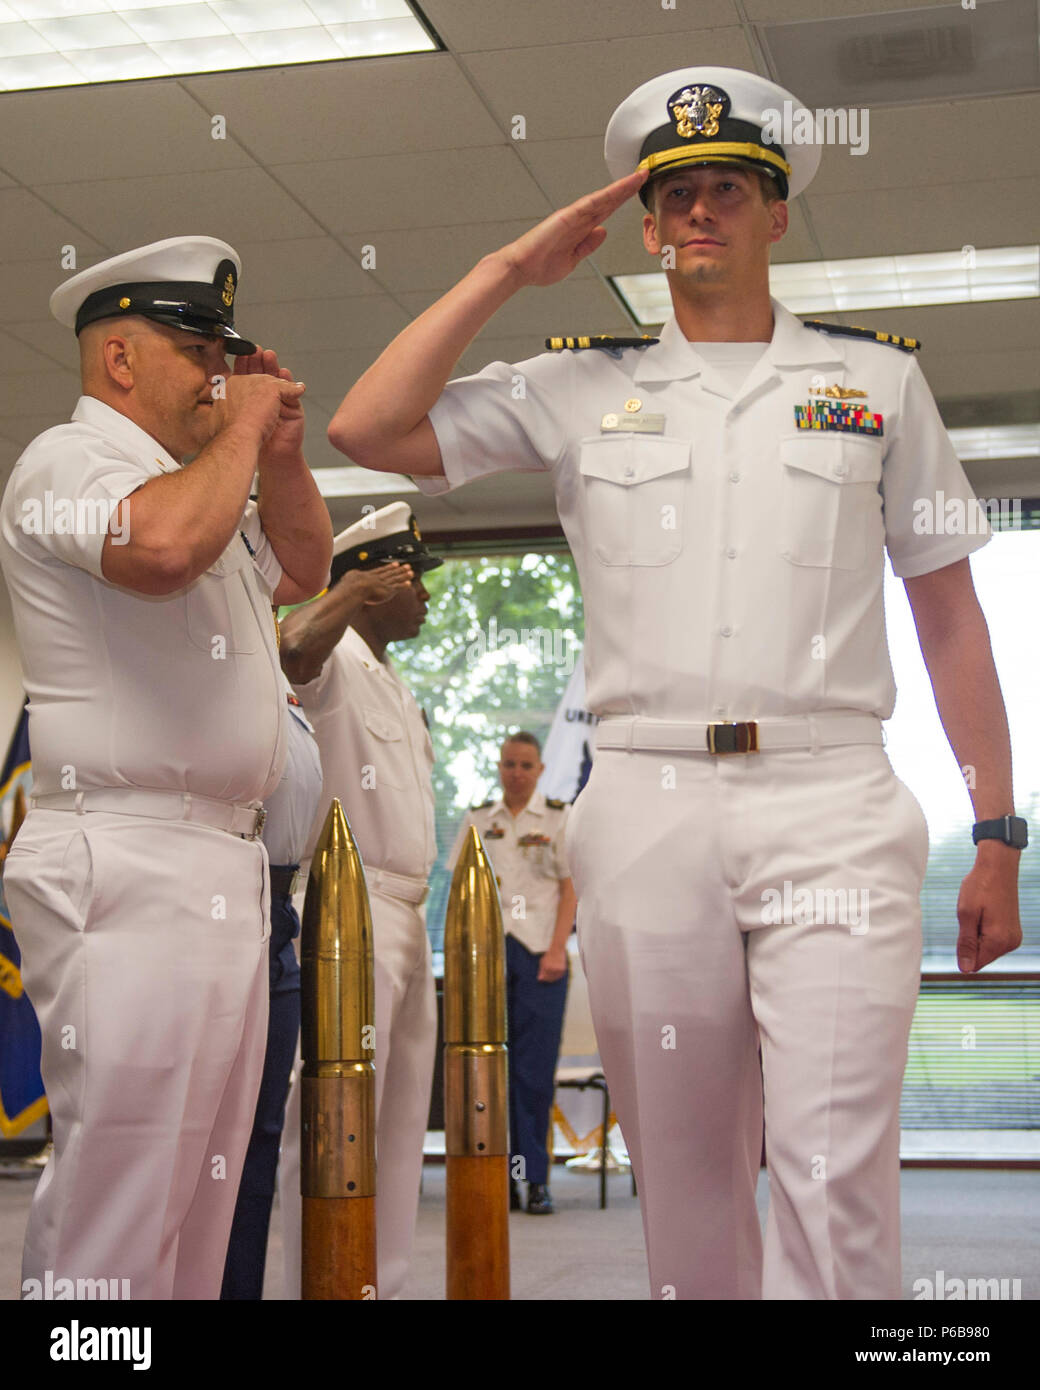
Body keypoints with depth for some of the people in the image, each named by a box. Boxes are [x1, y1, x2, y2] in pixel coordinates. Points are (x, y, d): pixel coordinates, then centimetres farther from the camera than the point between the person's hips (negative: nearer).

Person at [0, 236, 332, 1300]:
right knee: (119, 1200, -11)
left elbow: (301, 567, 35)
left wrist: (279, 449, 20)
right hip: (130, 868, -10)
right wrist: (241, 429, -10)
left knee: (198, 1191, 11)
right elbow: (163, 546, -27)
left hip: (227, 870, 10)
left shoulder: (190, 482, 25)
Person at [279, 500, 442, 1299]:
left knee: (402, 1125, 13)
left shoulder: (395, 685, 22)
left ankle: (385, 1283, 21)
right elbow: (293, 648, -37)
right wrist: (350, 591, -29)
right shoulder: (335, 660, -8)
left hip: (407, 915, 10)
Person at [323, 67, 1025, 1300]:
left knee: (834, 1180, -11)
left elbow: (949, 612, 12)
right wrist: (507, 271, 7)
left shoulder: (875, 379, 14)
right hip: (647, 809, 2)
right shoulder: (580, 389, 14)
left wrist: (997, 839, 5)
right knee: (682, 1176, 8)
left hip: (830, 804, -1)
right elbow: (366, 430, 4)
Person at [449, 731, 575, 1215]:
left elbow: (570, 888, 2)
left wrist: (556, 951, -8)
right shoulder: (478, 820, 13)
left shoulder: (560, 818, 6)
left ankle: (536, 1176, -1)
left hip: (539, 953, -2)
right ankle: (500, 1176, 5)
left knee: (536, 1066, -5)